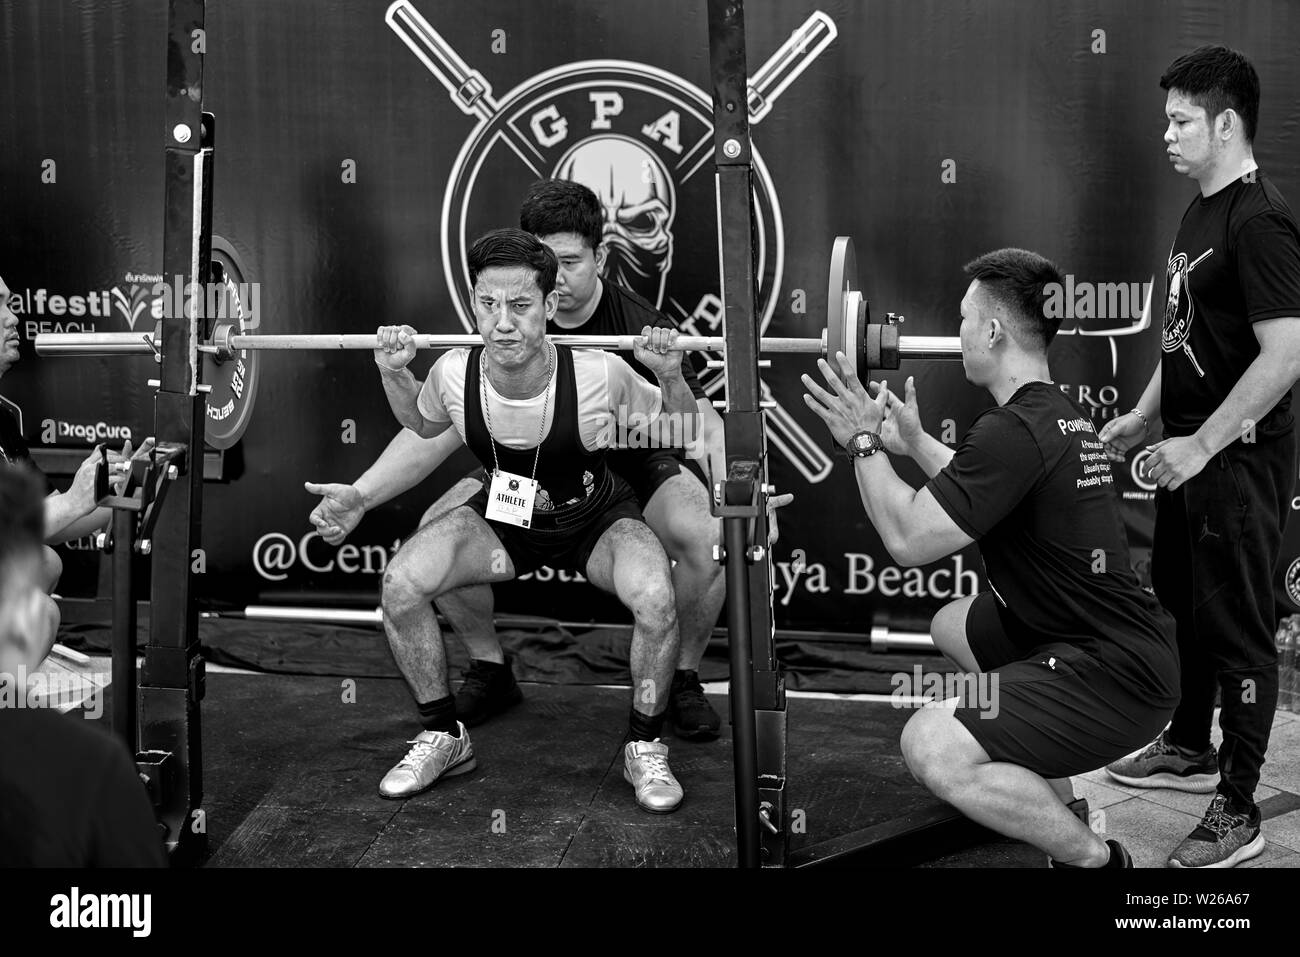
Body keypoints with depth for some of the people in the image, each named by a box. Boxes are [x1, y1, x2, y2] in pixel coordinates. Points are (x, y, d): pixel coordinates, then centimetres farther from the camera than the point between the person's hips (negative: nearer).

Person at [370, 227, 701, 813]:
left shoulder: (599, 375, -30)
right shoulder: (454, 374, -22)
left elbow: (680, 435, -10)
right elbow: (422, 425, 6)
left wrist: (671, 376, -28)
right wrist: (393, 374, -11)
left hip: (596, 518, -2)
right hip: (502, 518, 3)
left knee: (655, 599, -33)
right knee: (400, 582, -21)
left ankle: (645, 747, -6)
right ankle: (443, 737, 2)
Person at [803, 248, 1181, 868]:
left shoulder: (1014, 432, -21)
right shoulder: (1059, 414, 11)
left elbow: (909, 540, -20)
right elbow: (982, 493, 28)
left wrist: (864, 445, -9)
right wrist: (912, 441, 32)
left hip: (1119, 675, -11)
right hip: (1089, 636, 11)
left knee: (931, 747, -23)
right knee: (953, 625, 29)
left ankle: (1095, 861, -4)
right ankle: (1056, 801, 30)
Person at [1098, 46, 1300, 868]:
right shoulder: (1203, 210, 11)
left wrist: (1201, 445, -24)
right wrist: (1144, 417, 17)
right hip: (1190, 449, 10)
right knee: (1182, 605, 21)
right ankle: (1190, 748, 40)